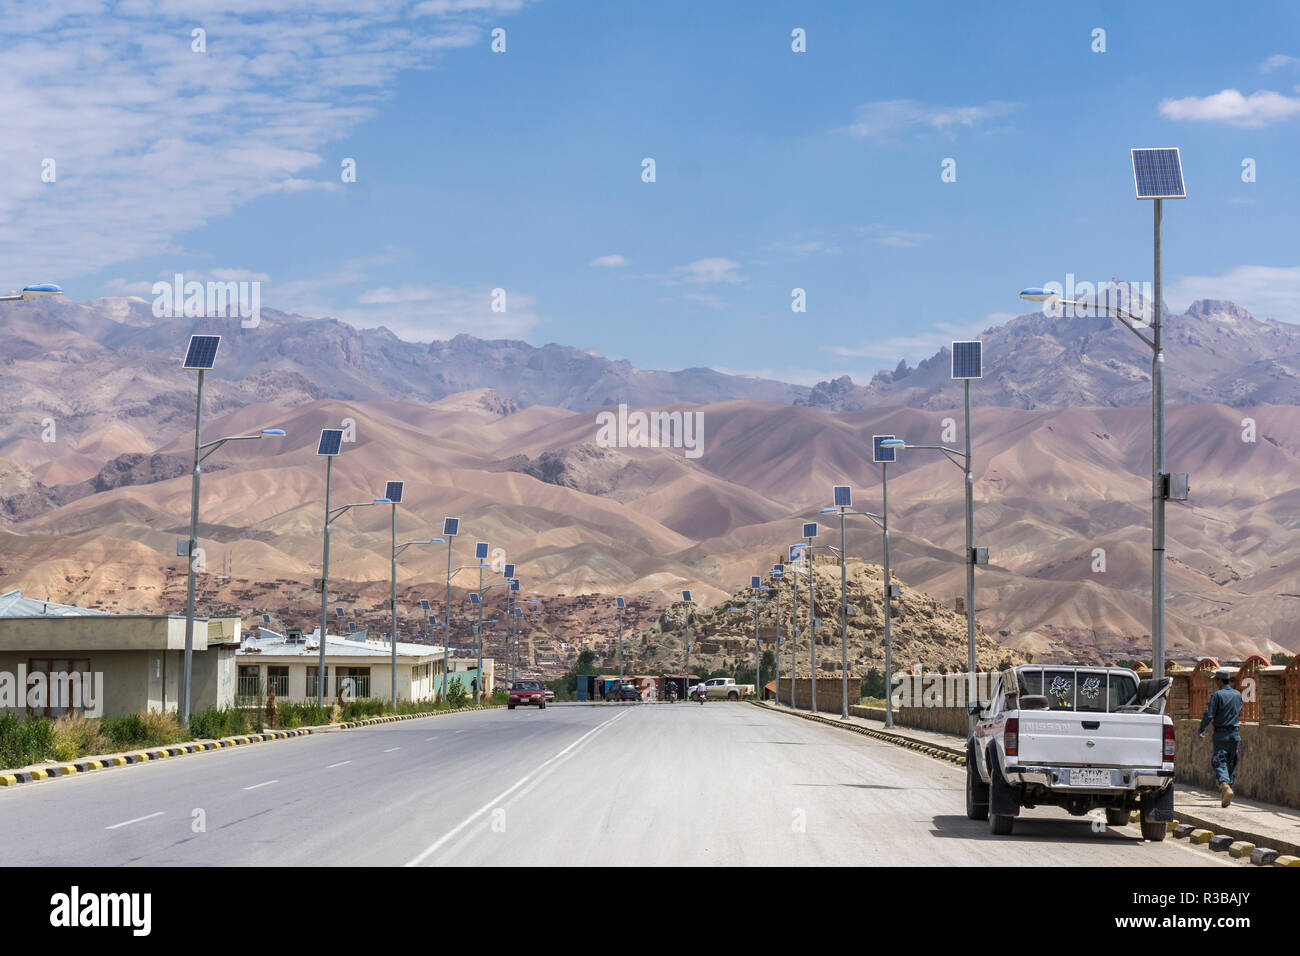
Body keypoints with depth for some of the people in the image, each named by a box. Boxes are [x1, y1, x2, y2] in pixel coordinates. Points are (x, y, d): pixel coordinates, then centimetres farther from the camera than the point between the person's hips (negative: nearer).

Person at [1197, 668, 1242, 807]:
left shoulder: (1217, 695, -9)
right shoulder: (1237, 694, 9)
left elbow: (1209, 715, -14)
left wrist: (1200, 730, 0)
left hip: (1221, 734, -5)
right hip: (1235, 734, 5)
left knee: (1219, 763, -9)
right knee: (1231, 763, 13)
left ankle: (1225, 786, -31)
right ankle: (1228, 788, 15)